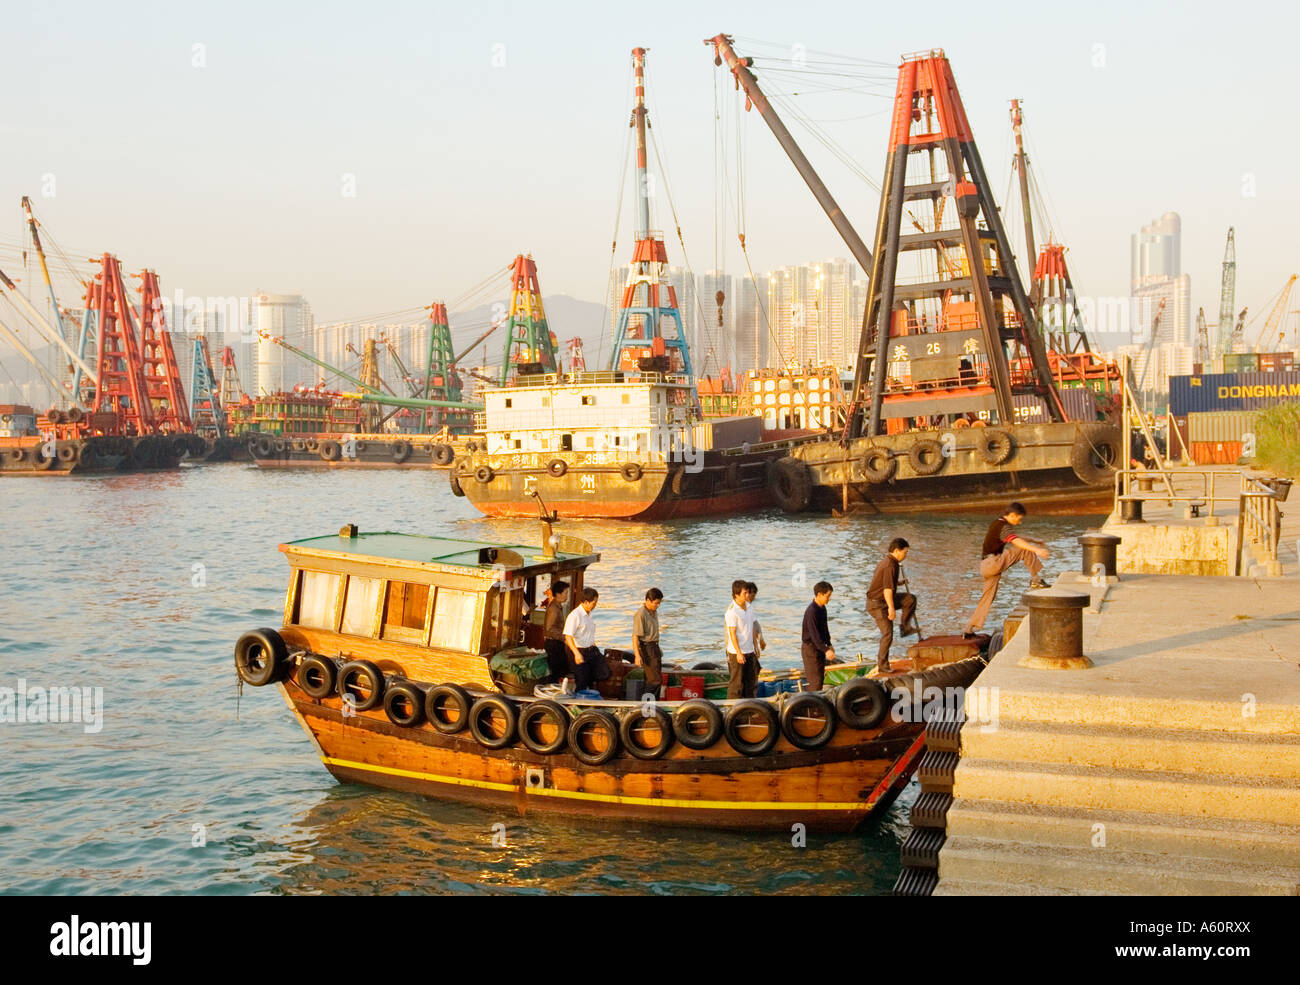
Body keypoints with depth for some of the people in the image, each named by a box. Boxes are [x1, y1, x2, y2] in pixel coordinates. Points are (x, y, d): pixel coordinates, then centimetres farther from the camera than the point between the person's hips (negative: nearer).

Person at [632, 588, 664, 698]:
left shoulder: (654, 612, 10)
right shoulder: (640, 614, -17)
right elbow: (635, 636, -20)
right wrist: (637, 655, -25)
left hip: (655, 647, 9)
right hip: (646, 648, -9)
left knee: (652, 679, 11)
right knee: (655, 680, -12)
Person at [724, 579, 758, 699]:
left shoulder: (748, 606, 9)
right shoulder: (732, 611, -16)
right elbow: (732, 633, -17)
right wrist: (738, 653, -20)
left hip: (749, 651, 8)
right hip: (737, 653, -8)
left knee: (752, 682, 12)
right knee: (736, 684, -2)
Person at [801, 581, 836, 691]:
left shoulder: (822, 608, 7)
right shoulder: (811, 611, -23)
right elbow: (814, 634, -27)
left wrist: (829, 644, 22)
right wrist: (826, 650, -32)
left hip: (820, 647, 9)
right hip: (811, 648, -9)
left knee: (821, 677, 14)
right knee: (815, 680, -9)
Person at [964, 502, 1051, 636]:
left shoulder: (998, 524, 19)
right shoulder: (1003, 526, -13)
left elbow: (1015, 536, 36)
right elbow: (1016, 541, -31)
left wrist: (1034, 540, 37)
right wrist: (1036, 550, -41)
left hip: (986, 566, 10)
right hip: (992, 562, -10)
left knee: (988, 597, 13)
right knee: (1025, 549, -13)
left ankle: (970, 630, 14)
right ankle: (1036, 580, -8)